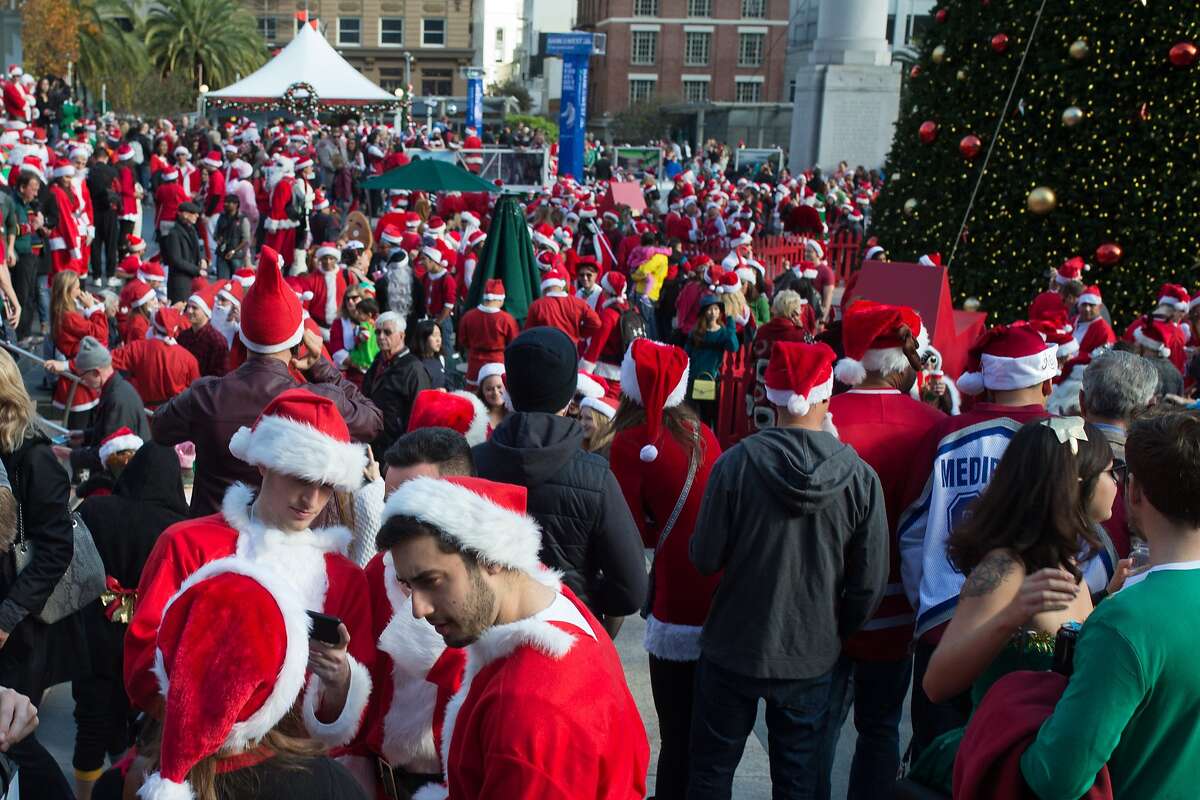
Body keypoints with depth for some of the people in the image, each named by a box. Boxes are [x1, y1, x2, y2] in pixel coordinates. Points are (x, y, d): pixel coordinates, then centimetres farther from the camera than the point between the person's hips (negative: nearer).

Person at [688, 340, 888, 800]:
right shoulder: (860, 477, -14)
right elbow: (869, 585, -8)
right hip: (811, 657, 1)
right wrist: (836, 632, 10)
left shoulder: (737, 463, -19)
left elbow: (705, 559, -11)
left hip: (733, 648, -1)